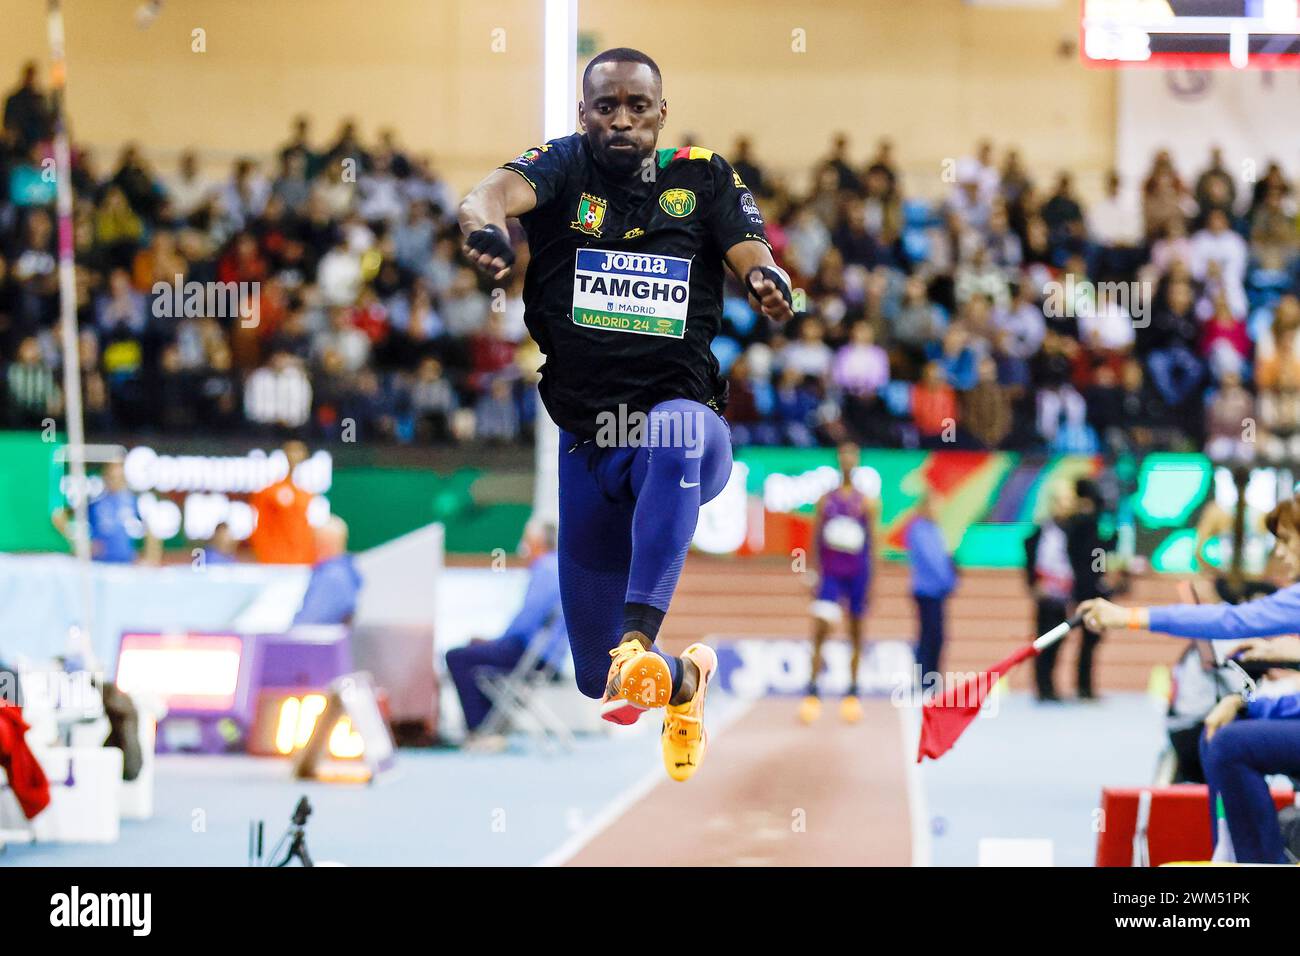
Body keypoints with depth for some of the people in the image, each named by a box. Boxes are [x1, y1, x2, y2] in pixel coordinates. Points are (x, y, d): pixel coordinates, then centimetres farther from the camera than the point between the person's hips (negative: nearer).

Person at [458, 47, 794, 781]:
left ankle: (641, 640, -50)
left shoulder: (705, 178, 4)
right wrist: (484, 222, -43)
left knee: (676, 435, -43)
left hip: (682, 413, -2)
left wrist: (767, 278, -37)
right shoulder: (565, 168, 2)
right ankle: (684, 678, 42)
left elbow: (752, 252, -12)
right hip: (585, 440, 2)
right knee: (597, 679, 7)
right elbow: (503, 190, -19)